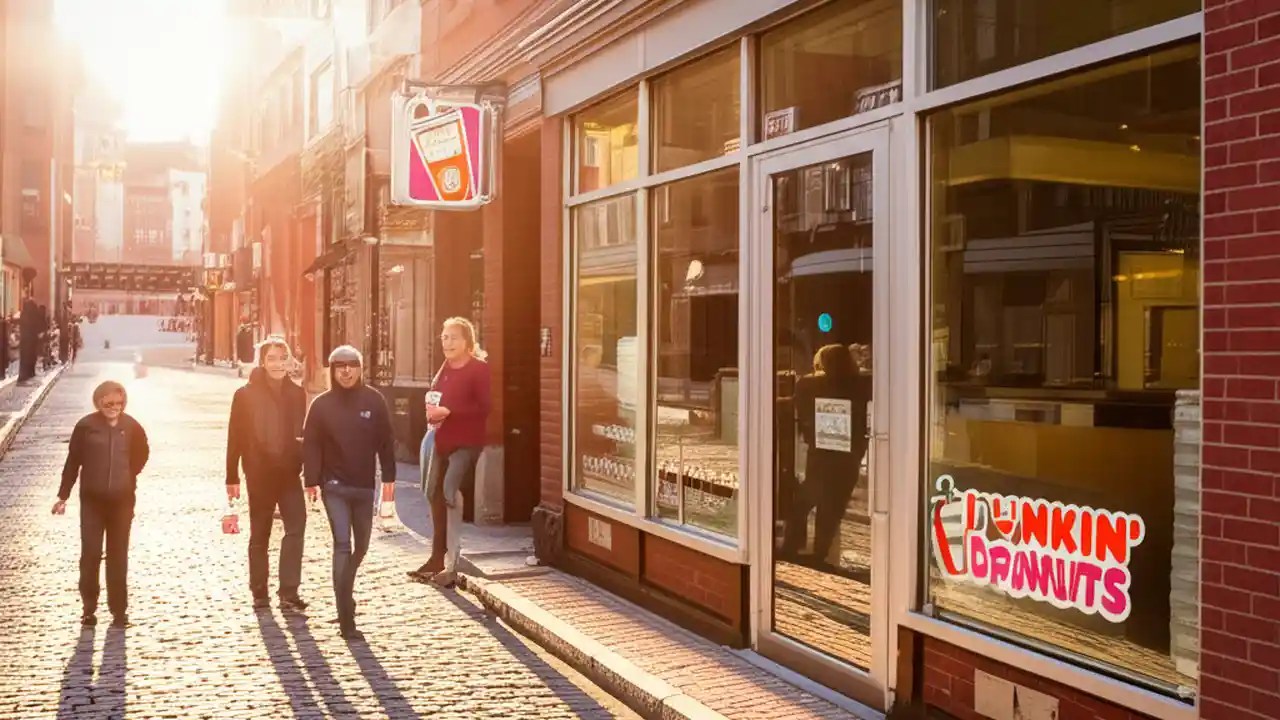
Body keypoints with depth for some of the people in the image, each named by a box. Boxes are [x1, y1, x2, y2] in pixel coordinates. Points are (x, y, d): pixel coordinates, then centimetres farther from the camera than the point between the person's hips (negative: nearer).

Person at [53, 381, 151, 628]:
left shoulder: (131, 426, -2)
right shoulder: (86, 426, -7)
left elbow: (142, 453, 15)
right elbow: (73, 462, -1)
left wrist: (128, 476, 8)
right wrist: (63, 496, 1)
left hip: (122, 500, 1)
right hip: (92, 500, -1)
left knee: (118, 556, 7)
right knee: (90, 554, 0)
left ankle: (119, 609, 15)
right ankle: (89, 607, 15)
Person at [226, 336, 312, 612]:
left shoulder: (296, 393, 5)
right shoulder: (246, 395, -5)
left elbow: (303, 436, 9)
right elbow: (235, 438, -4)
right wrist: (232, 478, -7)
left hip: (289, 473, 2)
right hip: (260, 475, -2)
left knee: (296, 527, -11)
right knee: (259, 535, 9)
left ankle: (289, 593, -6)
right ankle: (259, 594, 21)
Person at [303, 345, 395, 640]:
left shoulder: (373, 401, 0)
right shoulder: (322, 405, -2)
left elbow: (386, 441, 3)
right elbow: (311, 445, -3)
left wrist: (389, 477, -1)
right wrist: (312, 481, -10)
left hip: (365, 485, 3)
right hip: (335, 486, -2)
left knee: (361, 546, 14)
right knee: (342, 544, -11)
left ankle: (345, 594, 40)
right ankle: (346, 618, -10)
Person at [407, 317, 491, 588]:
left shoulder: (479, 368, -12)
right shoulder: (445, 368, 13)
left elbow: (484, 407, -19)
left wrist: (448, 411, -24)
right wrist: (432, 411, 1)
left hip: (467, 442, -9)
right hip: (443, 440, 9)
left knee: (450, 491, -21)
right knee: (434, 493, 14)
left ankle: (451, 565, -17)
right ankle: (437, 557, 29)